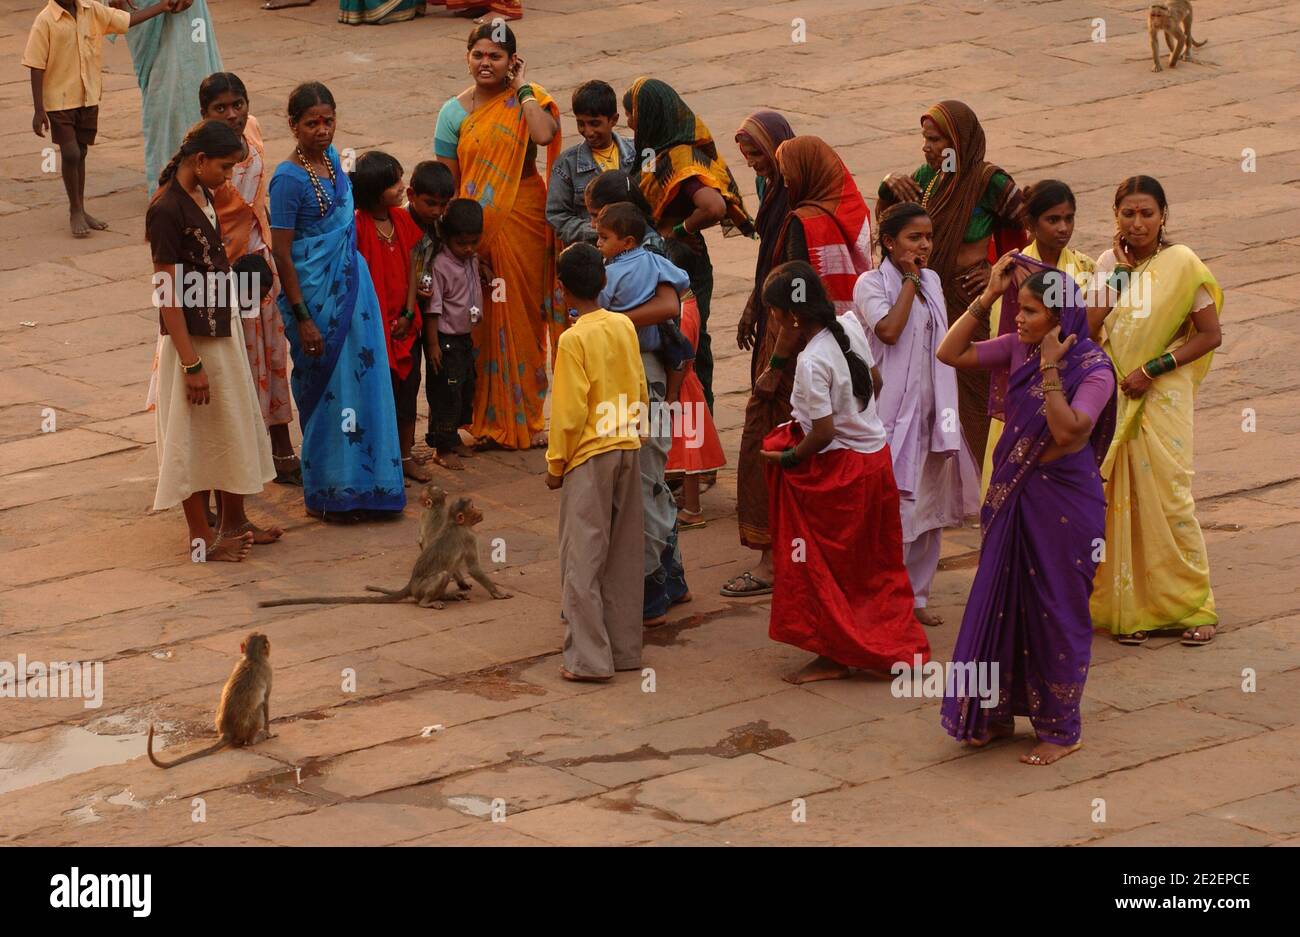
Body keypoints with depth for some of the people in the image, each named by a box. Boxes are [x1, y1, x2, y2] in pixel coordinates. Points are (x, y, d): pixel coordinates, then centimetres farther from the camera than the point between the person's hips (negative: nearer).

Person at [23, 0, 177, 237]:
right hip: (59, 101, -5)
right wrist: (38, 109, -15)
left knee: (81, 153, 13)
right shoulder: (46, 21, -14)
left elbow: (127, 20, 10)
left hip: (88, 98, 5)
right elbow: (36, 67, -13)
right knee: (70, 154, -8)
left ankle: (80, 211, 24)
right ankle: (75, 211, 7)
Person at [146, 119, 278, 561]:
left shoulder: (202, 196, 5)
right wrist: (192, 364, -22)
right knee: (194, 435, 3)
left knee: (234, 428, 18)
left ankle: (234, 523, 32)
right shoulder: (167, 210, -23)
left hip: (223, 329, 9)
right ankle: (200, 535, 14)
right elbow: (169, 294, -22)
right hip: (193, 338, -9)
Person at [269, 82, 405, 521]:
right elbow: (281, 254, -17)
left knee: (364, 381, 10)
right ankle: (327, 495, 11)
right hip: (316, 296, -8)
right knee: (327, 389, 0)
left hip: (352, 285, 8)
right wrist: (301, 319, -19)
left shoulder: (331, 157, 6)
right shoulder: (289, 179, -18)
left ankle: (360, 484, 21)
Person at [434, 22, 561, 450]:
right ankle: (488, 418, 14)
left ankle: (526, 418, 19)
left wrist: (521, 87, -14)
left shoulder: (528, 99, -2)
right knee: (482, 322, 3)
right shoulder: (454, 112, 1)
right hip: (476, 227, 1)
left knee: (523, 317, 7)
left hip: (523, 223, -1)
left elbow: (545, 134, -25)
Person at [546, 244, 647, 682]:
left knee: (583, 559, -1)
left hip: (589, 454, -6)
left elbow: (569, 411, -15)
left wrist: (556, 465, -5)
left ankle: (588, 658, -2)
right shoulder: (624, 326, 3)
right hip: (627, 449, 7)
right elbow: (640, 393, 10)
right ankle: (625, 648, 18)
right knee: (623, 556, 13)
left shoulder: (574, 339, -16)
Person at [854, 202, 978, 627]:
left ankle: (916, 595, 21)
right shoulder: (871, 284, -9)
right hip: (891, 413, -7)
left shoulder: (932, 281, 12)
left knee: (930, 508, 11)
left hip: (931, 412, 7)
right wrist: (909, 281, -15)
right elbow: (889, 329, -26)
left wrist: (947, 412, 17)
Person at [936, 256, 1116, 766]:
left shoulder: (1093, 370, -17)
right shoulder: (1018, 350, 0)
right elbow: (950, 353, -1)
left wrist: (1049, 369, -26)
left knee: (1056, 610, 3)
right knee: (999, 602, 12)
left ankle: (1061, 729, 15)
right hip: (1012, 495, 6)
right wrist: (987, 297, -7)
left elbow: (1067, 431, -27)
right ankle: (996, 714, 26)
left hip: (1063, 501, -6)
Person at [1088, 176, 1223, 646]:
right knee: (1121, 498, 3)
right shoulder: (1109, 263, 6)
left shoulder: (1180, 263, -7)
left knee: (1167, 495, -6)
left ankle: (1193, 606, 4)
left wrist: (1152, 369, -13)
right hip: (1115, 395, 4)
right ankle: (1130, 606, 10)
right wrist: (1120, 271, -10)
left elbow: (1210, 334, -7)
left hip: (1162, 396, -4)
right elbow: (1091, 323, -6)